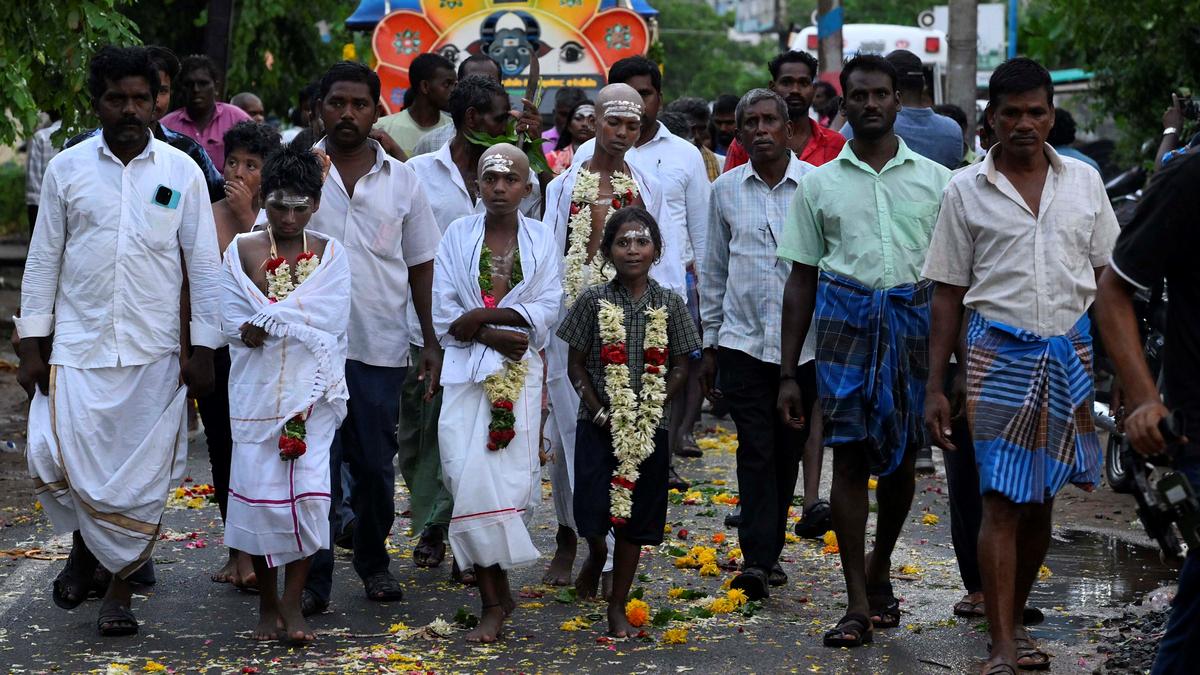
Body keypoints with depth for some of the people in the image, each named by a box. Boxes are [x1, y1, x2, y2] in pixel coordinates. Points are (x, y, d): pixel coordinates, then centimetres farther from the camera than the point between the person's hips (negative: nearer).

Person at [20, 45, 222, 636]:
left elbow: (203, 264, 4)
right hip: (77, 347, 0)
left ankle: (120, 591, 20)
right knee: (55, 460, -11)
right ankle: (85, 543, 21)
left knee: (143, 476, 3)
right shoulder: (66, 169, 3)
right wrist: (32, 345, 3)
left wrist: (203, 349, 0)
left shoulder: (182, 172, 2)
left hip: (154, 352, 0)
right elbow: (43, 259, 7)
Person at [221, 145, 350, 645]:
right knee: (258, 491, -1)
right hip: (257, 392, 0)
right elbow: (236, 328, -3)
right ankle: (267, 604, 13)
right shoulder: (242, 251, 5)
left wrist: (268, 320, -11)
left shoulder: (329, 254, 7)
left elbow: (330, 323, -6)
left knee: (308, 491, -9)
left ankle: (293, 604, 0)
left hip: (311, 391, 0)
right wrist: (298, 323, -16)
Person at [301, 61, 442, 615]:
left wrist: (432, 342, 6)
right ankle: (312, 579, 5)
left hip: (381, 346, 2)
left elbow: (422, 265, 11)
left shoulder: (401, 179, 7)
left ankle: (373, 561, 28)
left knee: (376, 465, 10)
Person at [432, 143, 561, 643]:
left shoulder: (542, 240, 8)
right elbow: (445, 316, 0)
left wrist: (483, 316, -13)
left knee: (512, 479, -4)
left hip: (520, 375, 0)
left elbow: (545, 310, -2)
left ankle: (494, 594, 13)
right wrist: (496, 336, -14)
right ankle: (494, 601, -2)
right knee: (472, 483, -10)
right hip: (467, 374, 0)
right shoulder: (457, 236, 6)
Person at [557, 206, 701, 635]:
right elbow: (576, 363, 2)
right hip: (600, 424, -1)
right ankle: (596, 554, 28)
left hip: (648, 429, 1)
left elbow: (680, 367, 5)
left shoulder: (669, 305, 2)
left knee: (634, 519, 6)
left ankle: (618, 607, 17)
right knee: (592, 511, -8)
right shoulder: (594, 301, -1)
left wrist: (652, 407, -8)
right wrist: (597, 408, -10)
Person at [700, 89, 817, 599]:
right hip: (742, 340, 0)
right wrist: (708, 343, 14)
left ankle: (767, 552, 21)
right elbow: (714, 270, 14)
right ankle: (757, 557, -10)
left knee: (787, 451, 8)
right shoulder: (726, 190, 6)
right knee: (755, 449, -8)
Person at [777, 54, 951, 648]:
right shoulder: (819, 184, 8)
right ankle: (858, 604, -1)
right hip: (846, 318, -1)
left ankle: (879, 569, 34)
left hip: (916, 321, 1)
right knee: (850, 459, -5)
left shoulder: (935, 180, 7)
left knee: (901, 458, 10)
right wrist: (788, 373, 6)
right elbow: (801, 279, 9)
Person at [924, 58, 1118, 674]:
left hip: (1070, 351, 3)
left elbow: (1107, 278, 10)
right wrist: (934, 387, -1)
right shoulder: (966, 190, 1)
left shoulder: (1083, 181, 6)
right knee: (1003, 501, -6)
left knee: (1041, 500, 10)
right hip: (1000, 353, -2)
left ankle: (1014, 620, 25)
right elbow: (948, 293, 3)